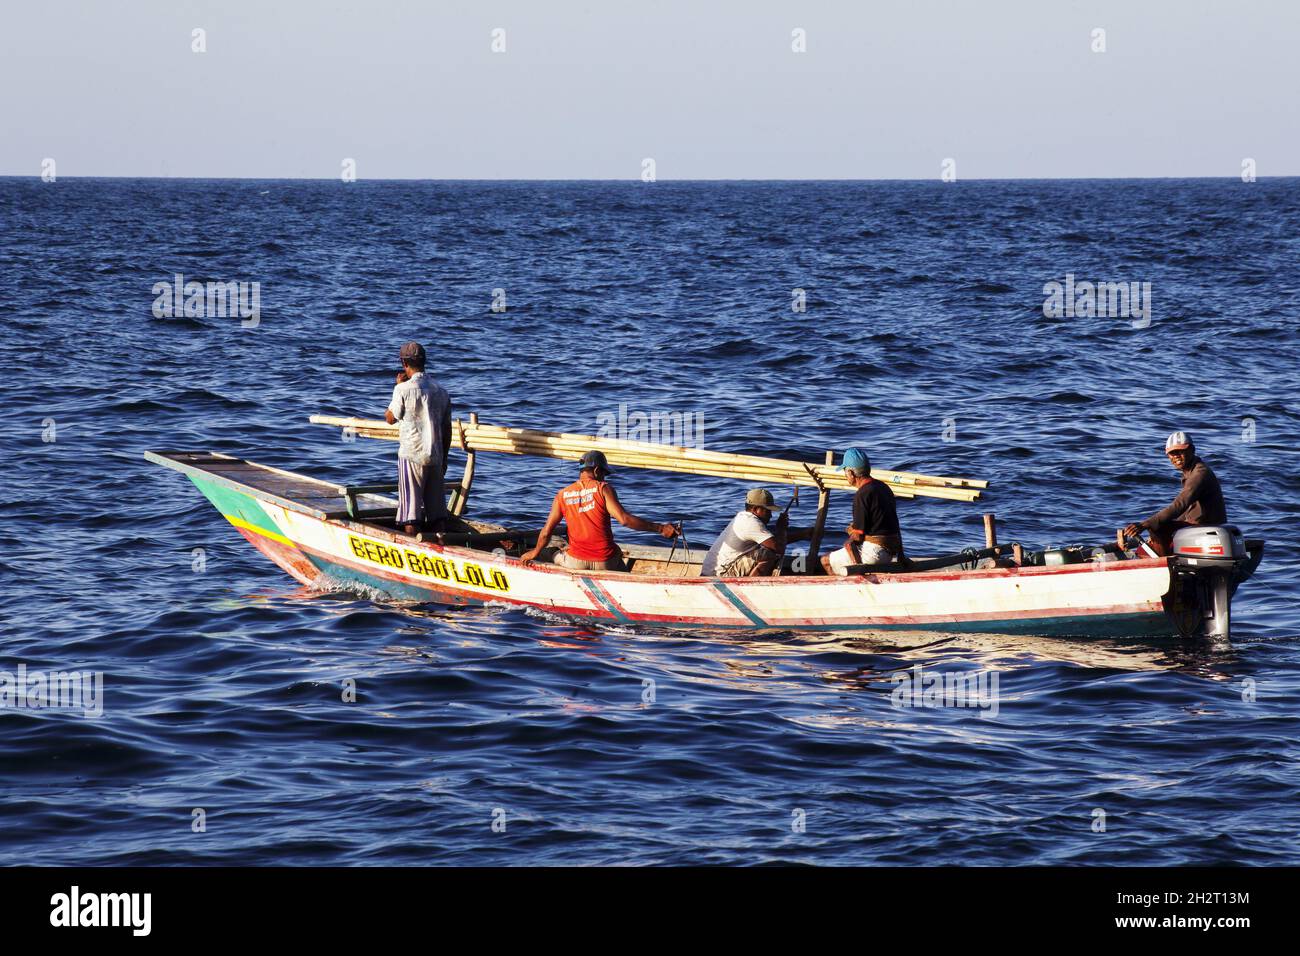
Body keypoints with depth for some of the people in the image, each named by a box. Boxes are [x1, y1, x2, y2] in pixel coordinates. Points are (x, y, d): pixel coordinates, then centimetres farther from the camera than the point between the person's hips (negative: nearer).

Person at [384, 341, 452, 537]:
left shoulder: (404, 389, -11)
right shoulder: (440, 391, 7)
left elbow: (390, 418, 2)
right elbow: (447, 429, 11)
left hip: (411, 456, -5)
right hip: (435, 456, 5)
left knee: (411, 509, -2)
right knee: (437, 512, 9)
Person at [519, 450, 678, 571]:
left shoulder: (562, 495, 2)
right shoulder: (603, 489, -7)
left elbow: (546, 531, 4)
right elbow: (624, 519, -18)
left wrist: (535, 553, 24)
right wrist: (660, 528, -16)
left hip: (576, 563, 1)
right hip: (605, 563, -1)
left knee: (557, 557, 32)